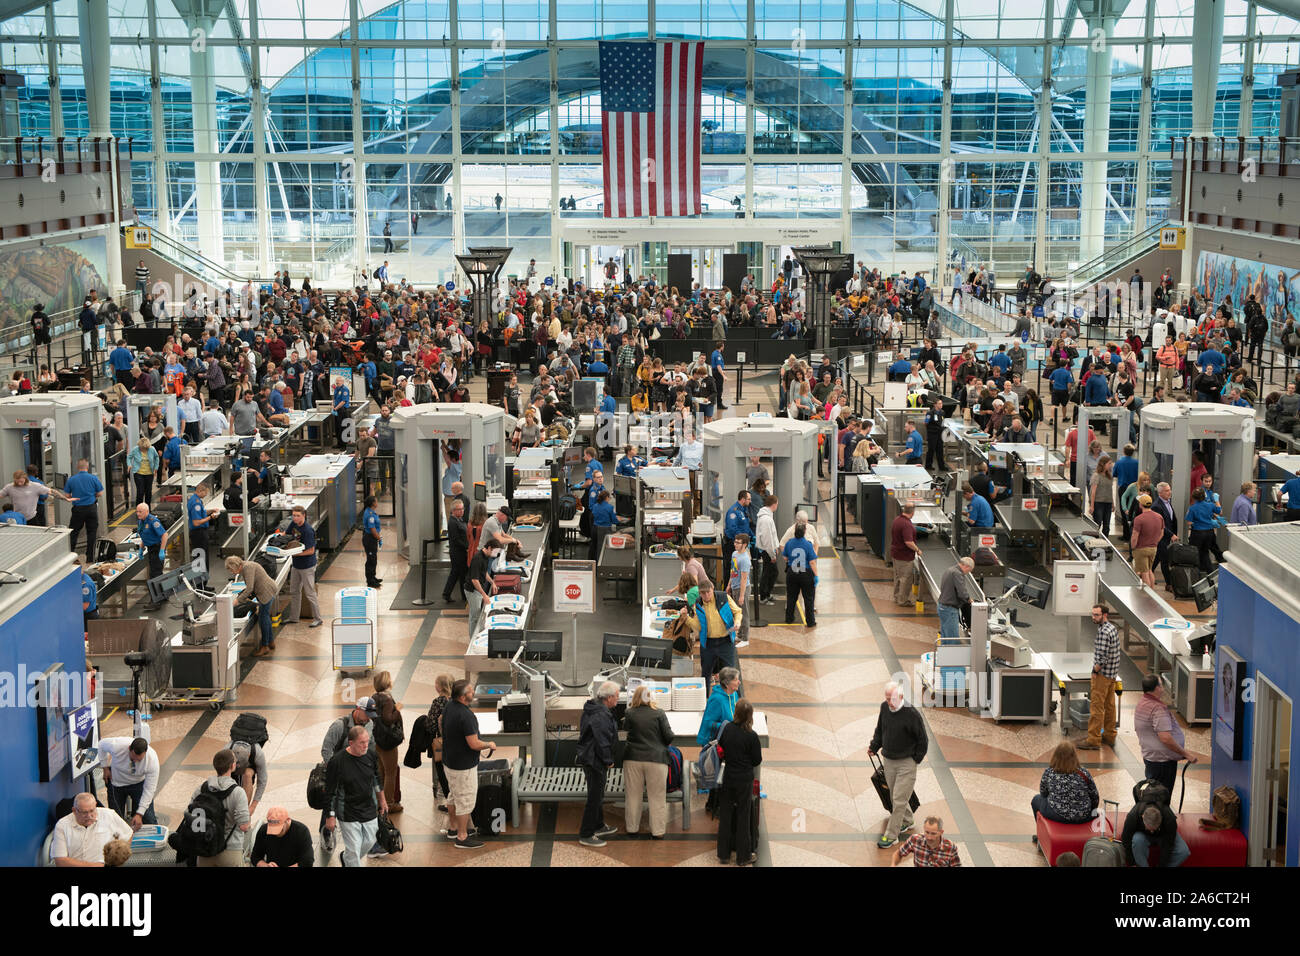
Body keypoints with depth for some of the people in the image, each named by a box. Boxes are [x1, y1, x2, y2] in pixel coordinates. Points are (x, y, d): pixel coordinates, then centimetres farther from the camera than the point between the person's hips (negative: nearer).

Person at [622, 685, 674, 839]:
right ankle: (657, 831, 7)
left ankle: (632, 828, 20)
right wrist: (665, 745, 16)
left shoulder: (630, 714, -1)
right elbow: (669, 736, -5)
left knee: (633, 795, 13)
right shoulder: (659, 714, -5)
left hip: (633, 758, 2)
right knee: (657, 796, 6)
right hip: (656, 758, -2)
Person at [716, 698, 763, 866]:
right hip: (744, 779, -3)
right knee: (743, 817, 8)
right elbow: (757, 760, -9)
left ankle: (723, 854, 21)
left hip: (727, 778, 3)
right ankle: (743, 857, 15)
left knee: (725, 815, 14)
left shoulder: (727, 729, -8)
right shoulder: (751, 736, -17)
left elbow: (720, 746, 7)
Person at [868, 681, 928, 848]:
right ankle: (907, 821, 41)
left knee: (899, 799, -5)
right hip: (888, 760, 6)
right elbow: (880, 729, 16)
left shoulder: (912, 714, -19)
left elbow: (923, 741, -9)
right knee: (895, 796, 18)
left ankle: (891, 835, 0)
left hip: (906, 762, -6)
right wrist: (874, 747, 7)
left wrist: (915, 760, -6)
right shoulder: (885, 707, -2)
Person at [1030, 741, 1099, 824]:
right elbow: (1095, 798, -2)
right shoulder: (1084, 774, -10)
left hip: (1058, 816, -2)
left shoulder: (1049, 772, -11)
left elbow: (1043, 793, 5)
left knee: (1036, 799, 29)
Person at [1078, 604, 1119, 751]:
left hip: (1102, 674, -10)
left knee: (1097, 707, -6)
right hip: (1113, 674, 10)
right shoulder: (1113, 628, 9)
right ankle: (1109, 737, 24)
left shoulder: (1103, 632, -22)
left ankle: (1093, 740, -4)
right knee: (1109, 705, 16)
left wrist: (1095, 670, -12)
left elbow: (1103, 657, -25)